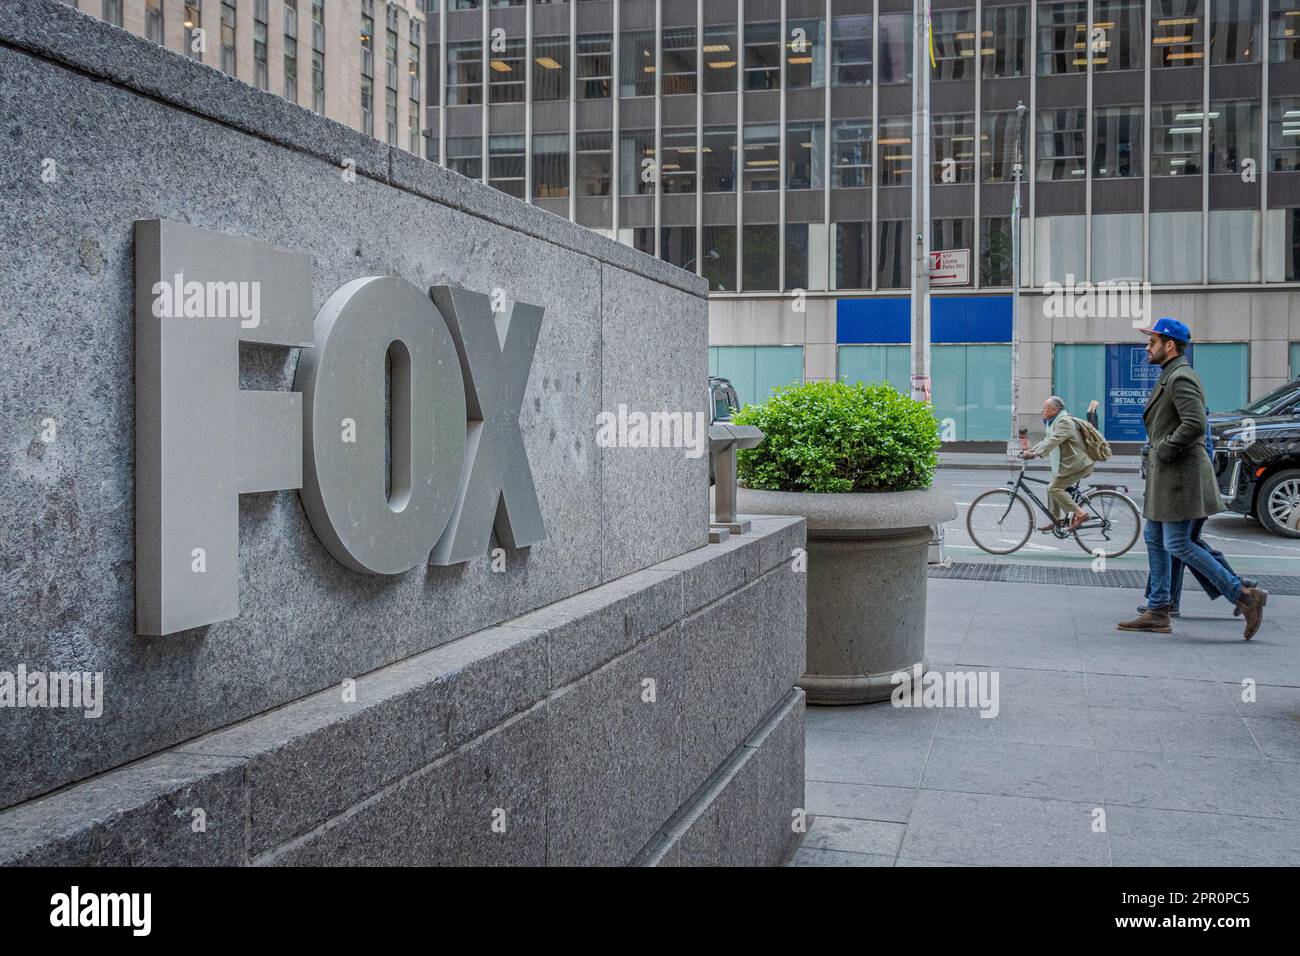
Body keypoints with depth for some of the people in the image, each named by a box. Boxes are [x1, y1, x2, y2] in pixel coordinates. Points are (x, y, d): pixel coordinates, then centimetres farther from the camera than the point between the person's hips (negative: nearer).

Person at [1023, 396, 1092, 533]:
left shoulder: (1064, 422, -17)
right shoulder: (1056, 422, 17)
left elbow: (1053, 441, -30)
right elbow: (1047, 440, 22)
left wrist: (1036, 454, -37)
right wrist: (1031, 450, 11)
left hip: (1076, 465, -11)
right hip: (1066, 464, 11)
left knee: (1054, 488, -16)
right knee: (1053, 488, 13)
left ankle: (1079, 514, -13)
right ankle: (1055, 520, 20)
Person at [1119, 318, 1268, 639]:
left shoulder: (1181, 378, -16)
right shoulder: (1170, 377, 17)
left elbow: (1195, 424, -28)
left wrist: (1164, 450, -19)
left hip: (1180, 474, -11)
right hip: (1166, 474, 11)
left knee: (1178, 545, -9)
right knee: (1155, 539, 12)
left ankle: (1245, 596, -4)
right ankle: (1157, 612, 16)